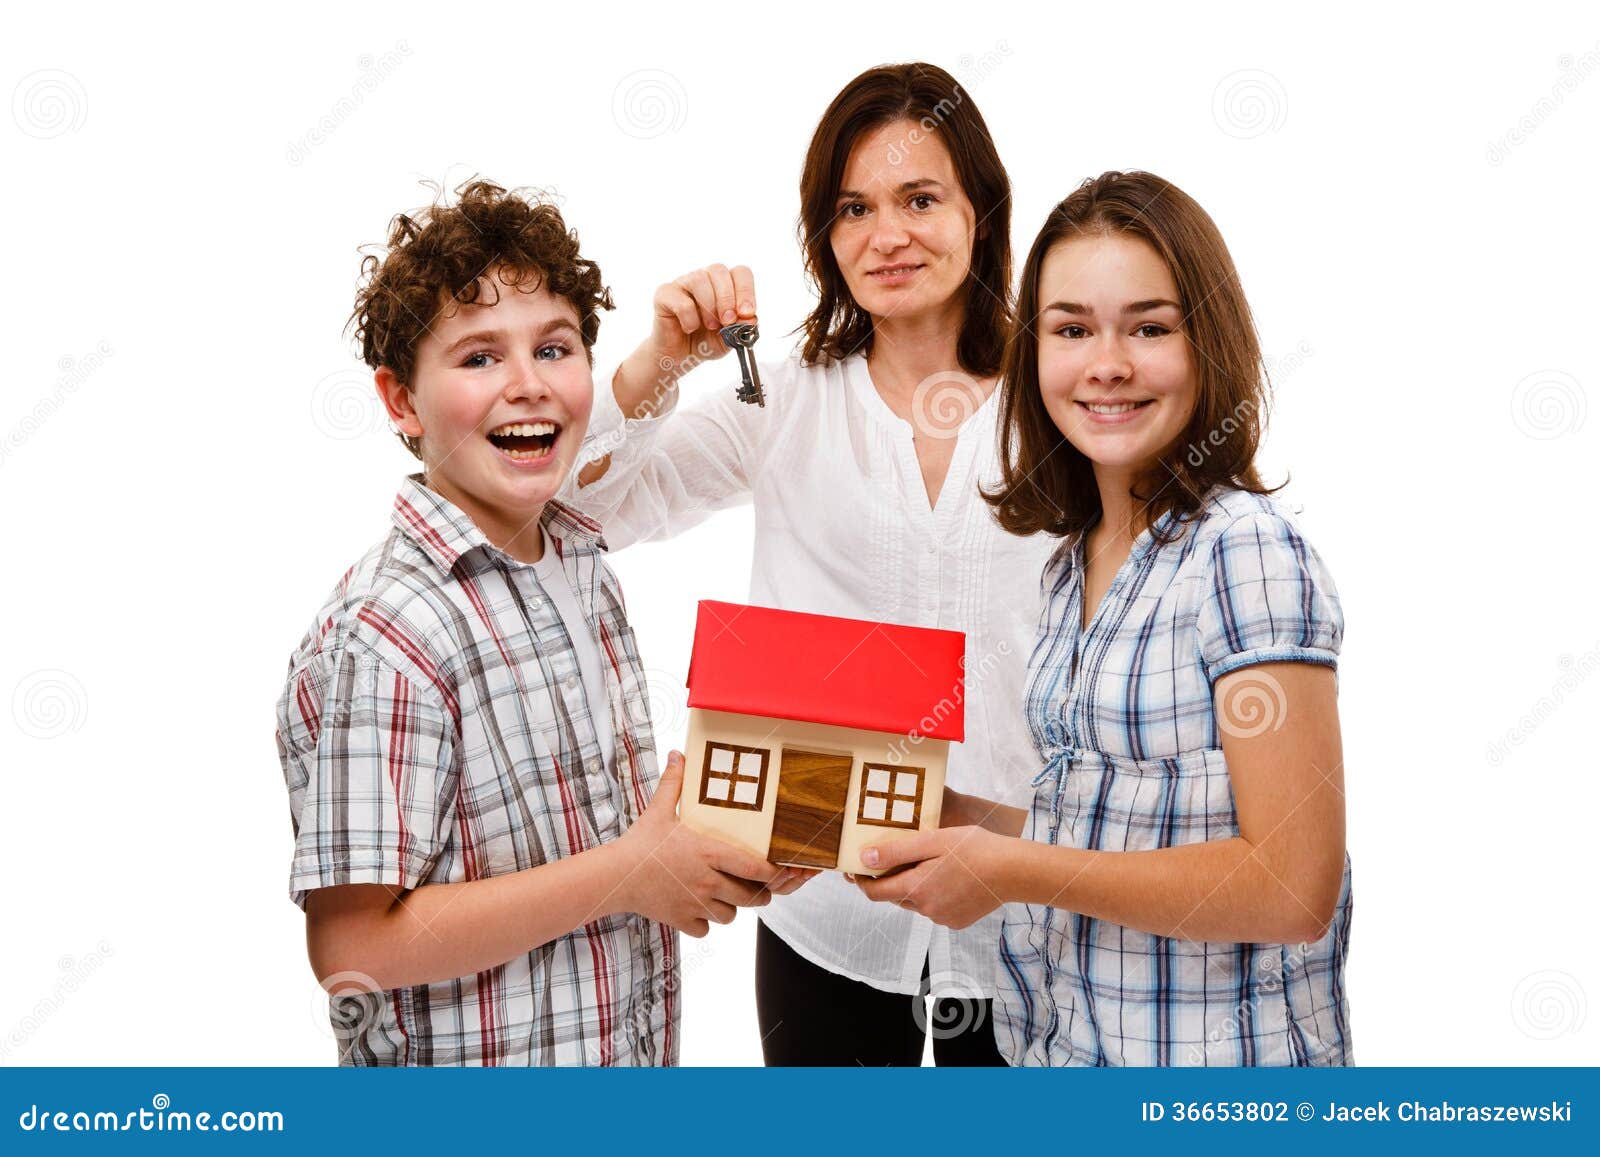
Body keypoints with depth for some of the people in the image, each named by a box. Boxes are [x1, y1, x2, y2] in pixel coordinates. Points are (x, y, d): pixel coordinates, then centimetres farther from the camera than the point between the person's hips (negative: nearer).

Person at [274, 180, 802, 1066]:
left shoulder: (582, 564, 1)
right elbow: (351, 945, -24)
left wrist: (722, 847, -6)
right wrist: (626, 876, -22)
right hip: (469, 1059, -7)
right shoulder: (386, 637, -23)